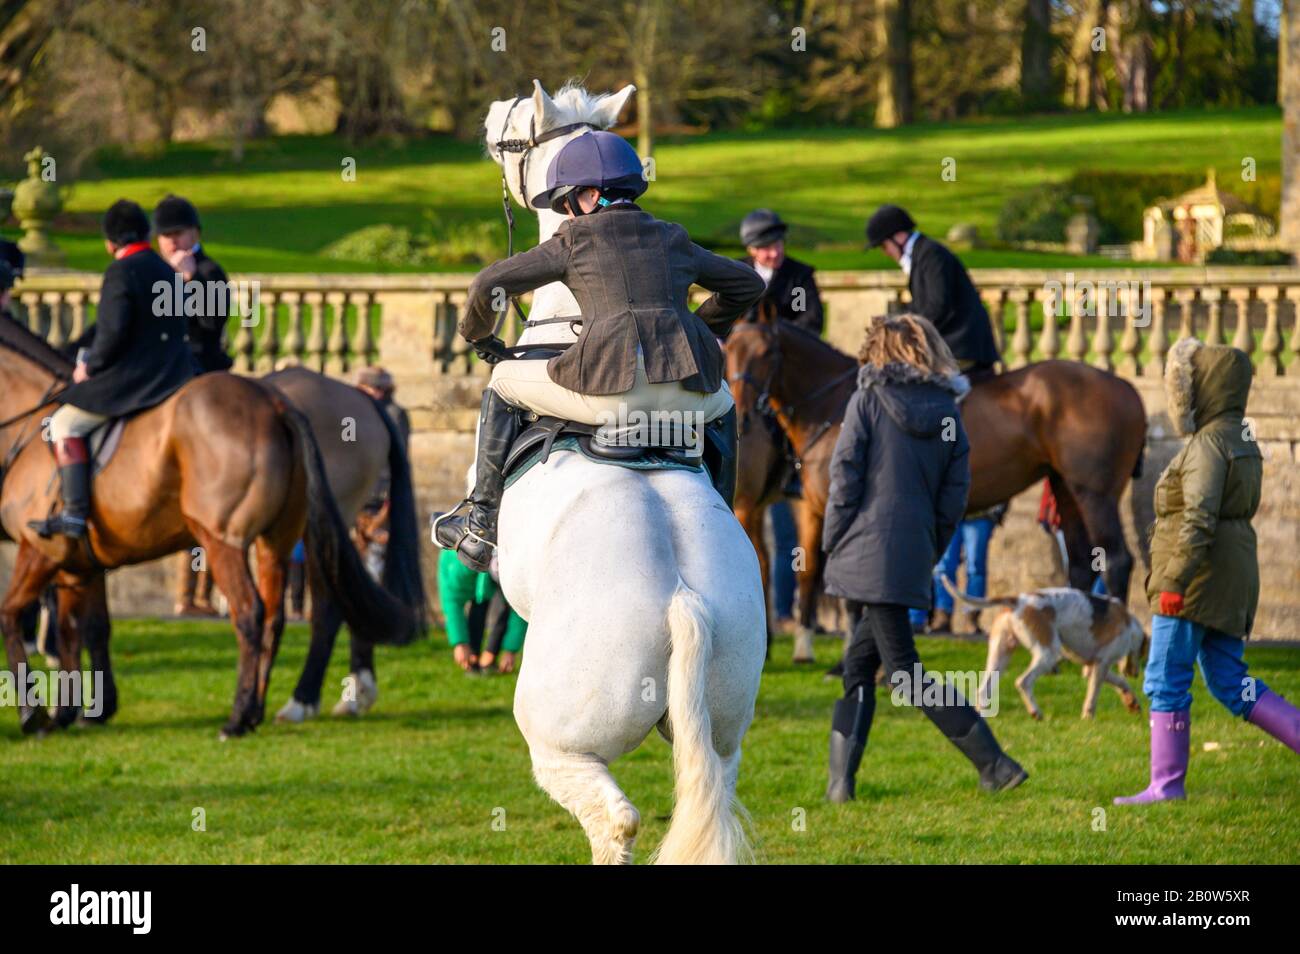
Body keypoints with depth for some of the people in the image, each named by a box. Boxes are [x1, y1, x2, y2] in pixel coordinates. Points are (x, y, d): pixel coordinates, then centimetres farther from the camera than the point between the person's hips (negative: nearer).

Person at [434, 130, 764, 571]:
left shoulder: (575, 240, 13)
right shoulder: (674, 241, 25)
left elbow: (490, 283, 11)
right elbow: (748, 283, 36)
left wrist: (477, 333, 31)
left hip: (611, 385, -4)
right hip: (684, 391, 4)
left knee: (504, 383, 22)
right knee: (721, 402, 41)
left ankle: (481, 522, 18)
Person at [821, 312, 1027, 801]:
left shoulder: (867, 400, -3)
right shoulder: (948, 414, 10)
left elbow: (844, 479, -7)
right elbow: (954, 498, 7)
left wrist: (832, 544, -1)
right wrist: (928, 555, 14)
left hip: (866, 553, -5)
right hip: (913, 558, 5)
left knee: (905, 673, -3)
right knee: (860, 664, 13)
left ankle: (994, 763, -8)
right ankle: (840, 780, 6)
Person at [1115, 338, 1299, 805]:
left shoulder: (1209, 443, -14)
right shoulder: (1242, 440, 16)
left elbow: (1199, 518, -22)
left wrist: (1174, 582, -23)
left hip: (1200, 575, -10)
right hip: (1234, 572, 10)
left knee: (1166, 679, -3)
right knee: (1231, 683, 12)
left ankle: (1167, 783, -1)